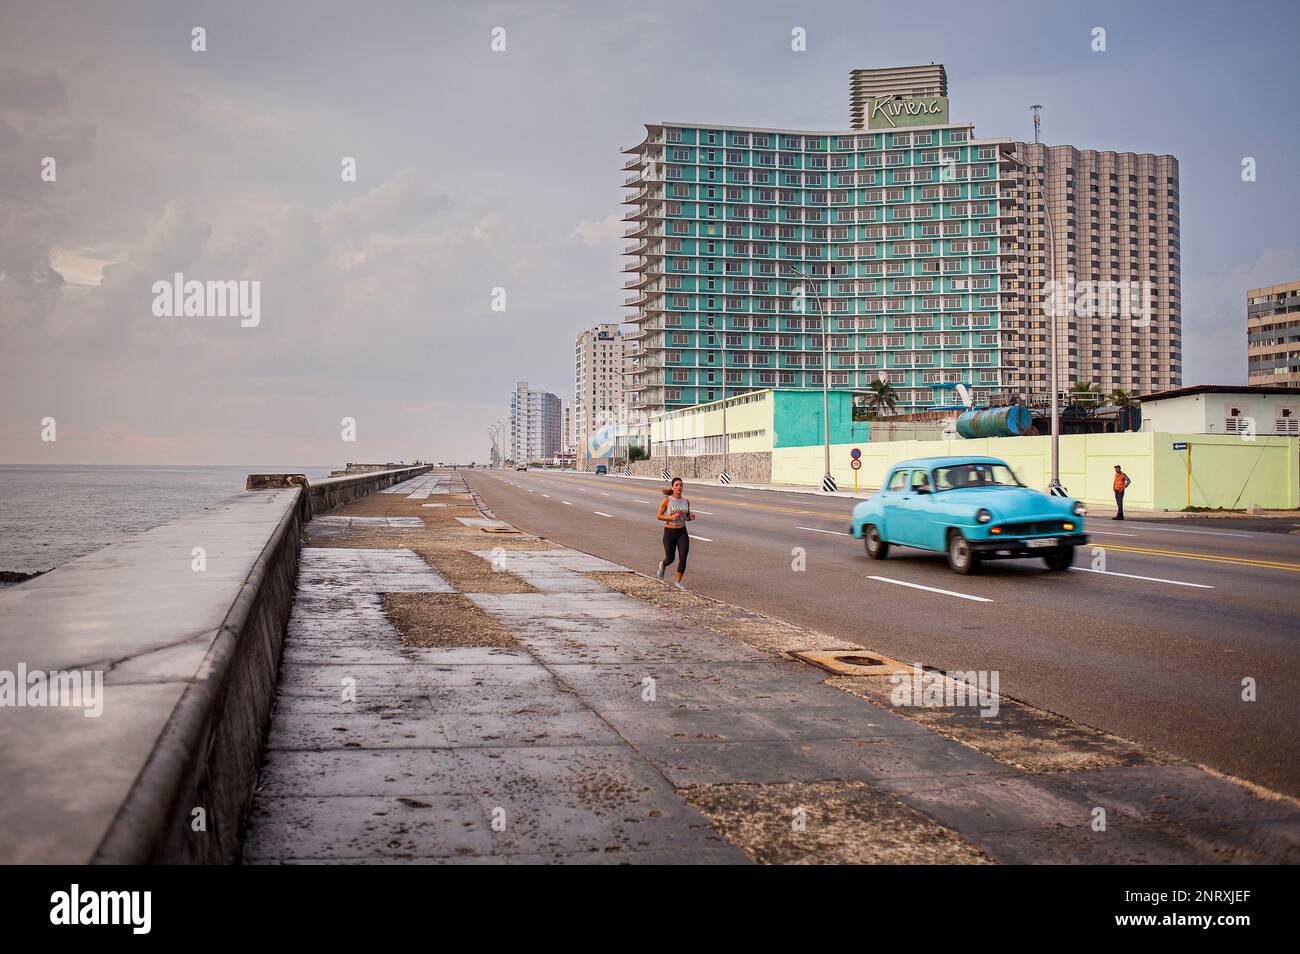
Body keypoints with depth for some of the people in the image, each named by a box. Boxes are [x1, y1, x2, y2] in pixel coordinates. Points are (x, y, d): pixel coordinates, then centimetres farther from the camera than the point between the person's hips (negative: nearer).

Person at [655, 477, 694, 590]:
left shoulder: (686, 501, 2)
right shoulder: (667, 500, -9)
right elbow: (659, 516, -5)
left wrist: (691, 517, -8)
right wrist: (671, 517, -21)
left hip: (682, 533, 3)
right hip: (669, 532, -3)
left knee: (683, 558, -9)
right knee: (670, 559, 8)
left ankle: (678, 581, 9)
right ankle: (662, 565, 45)